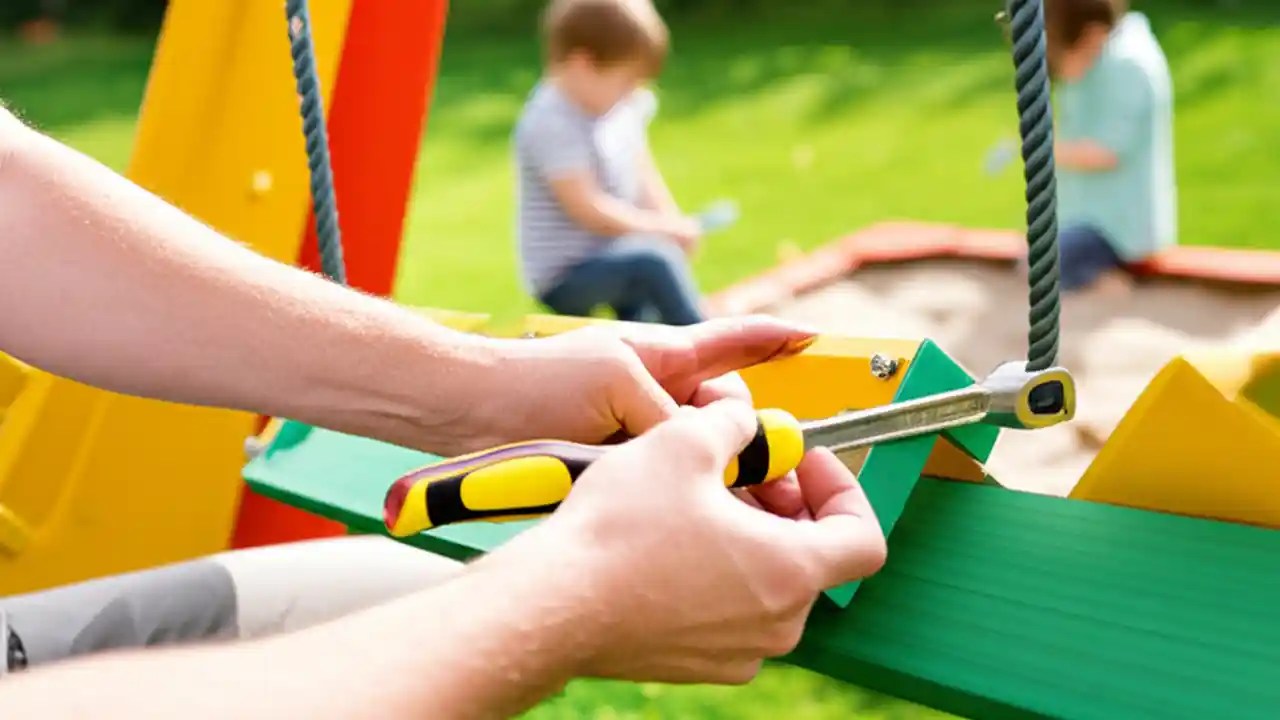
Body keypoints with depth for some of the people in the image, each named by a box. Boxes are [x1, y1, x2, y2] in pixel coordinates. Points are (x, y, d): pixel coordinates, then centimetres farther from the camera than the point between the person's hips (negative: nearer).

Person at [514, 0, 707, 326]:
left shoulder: (626, 105, 2)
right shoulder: (550, 124, -23)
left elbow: (643, 174, 12)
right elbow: (589, 209, -25)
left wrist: (673, 224, -4)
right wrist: (662, 228, -17)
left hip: (610, 254, 9)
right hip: (564, 276, -9)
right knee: (655, 260, -27)